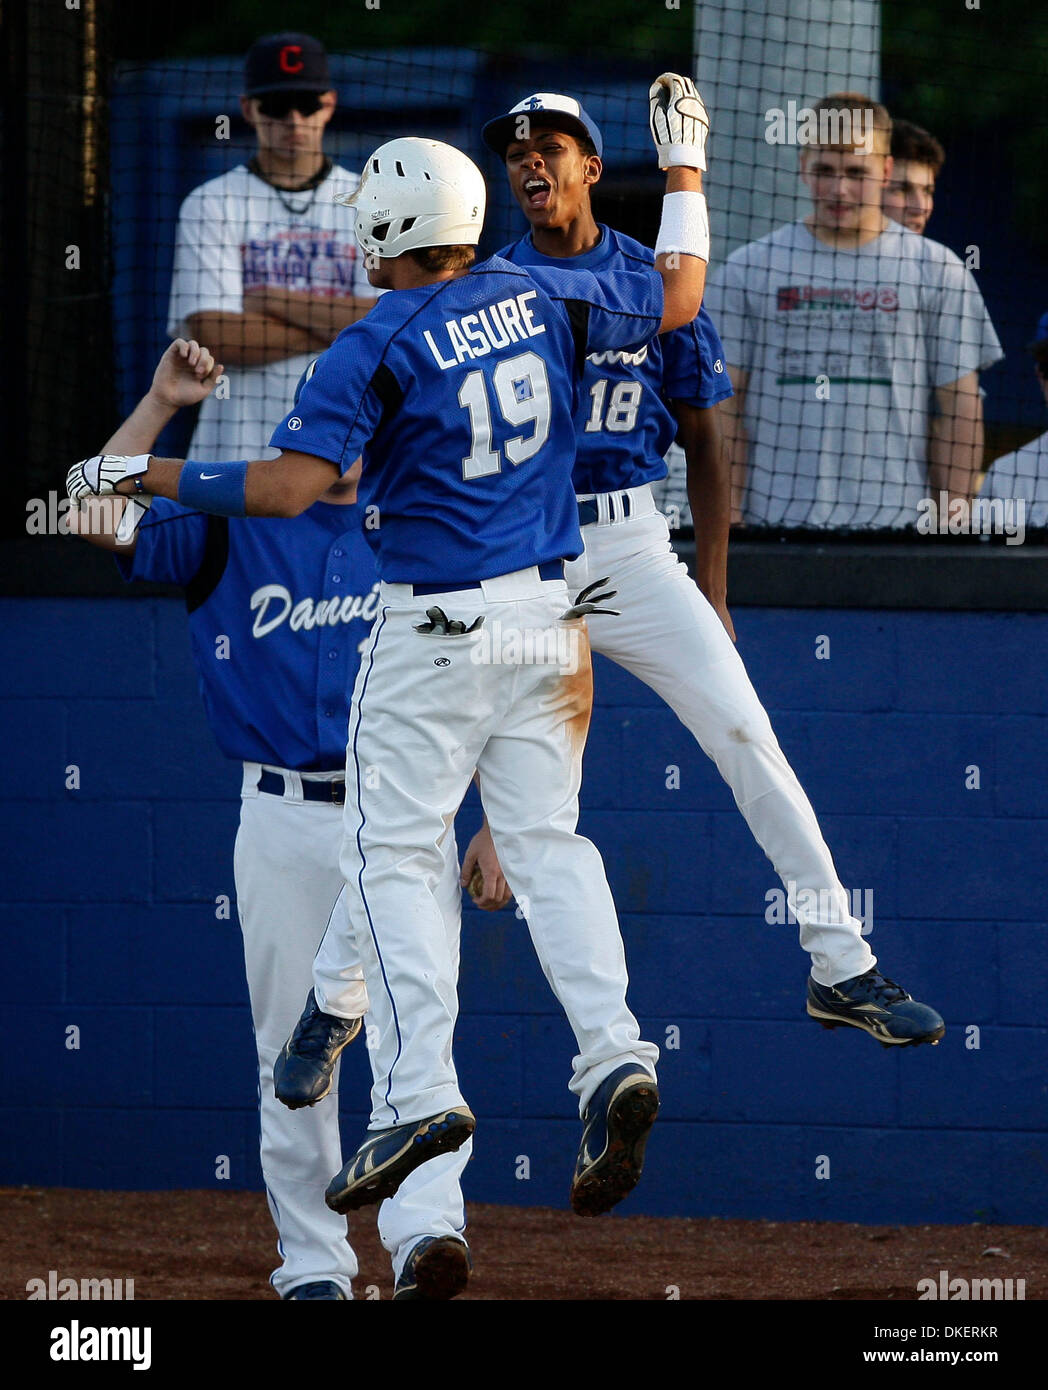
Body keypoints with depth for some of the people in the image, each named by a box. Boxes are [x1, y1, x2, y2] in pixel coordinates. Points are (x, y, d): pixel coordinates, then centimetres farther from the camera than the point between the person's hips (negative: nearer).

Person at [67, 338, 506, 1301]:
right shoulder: (236, 524, 8)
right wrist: (160, 404, -10)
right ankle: (312, 1263, 11)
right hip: (284, 822, 1)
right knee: (294, 1041, 4)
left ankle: (426, 1230, -25)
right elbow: (96, 521, -4)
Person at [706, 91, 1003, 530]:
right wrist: (726, 518, -2)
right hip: (774, 526, 0)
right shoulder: (749, 268, 9)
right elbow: (725, 404, 6)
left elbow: (959, 410, 7)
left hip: (896, 526, 0)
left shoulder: (938, 271, 8)